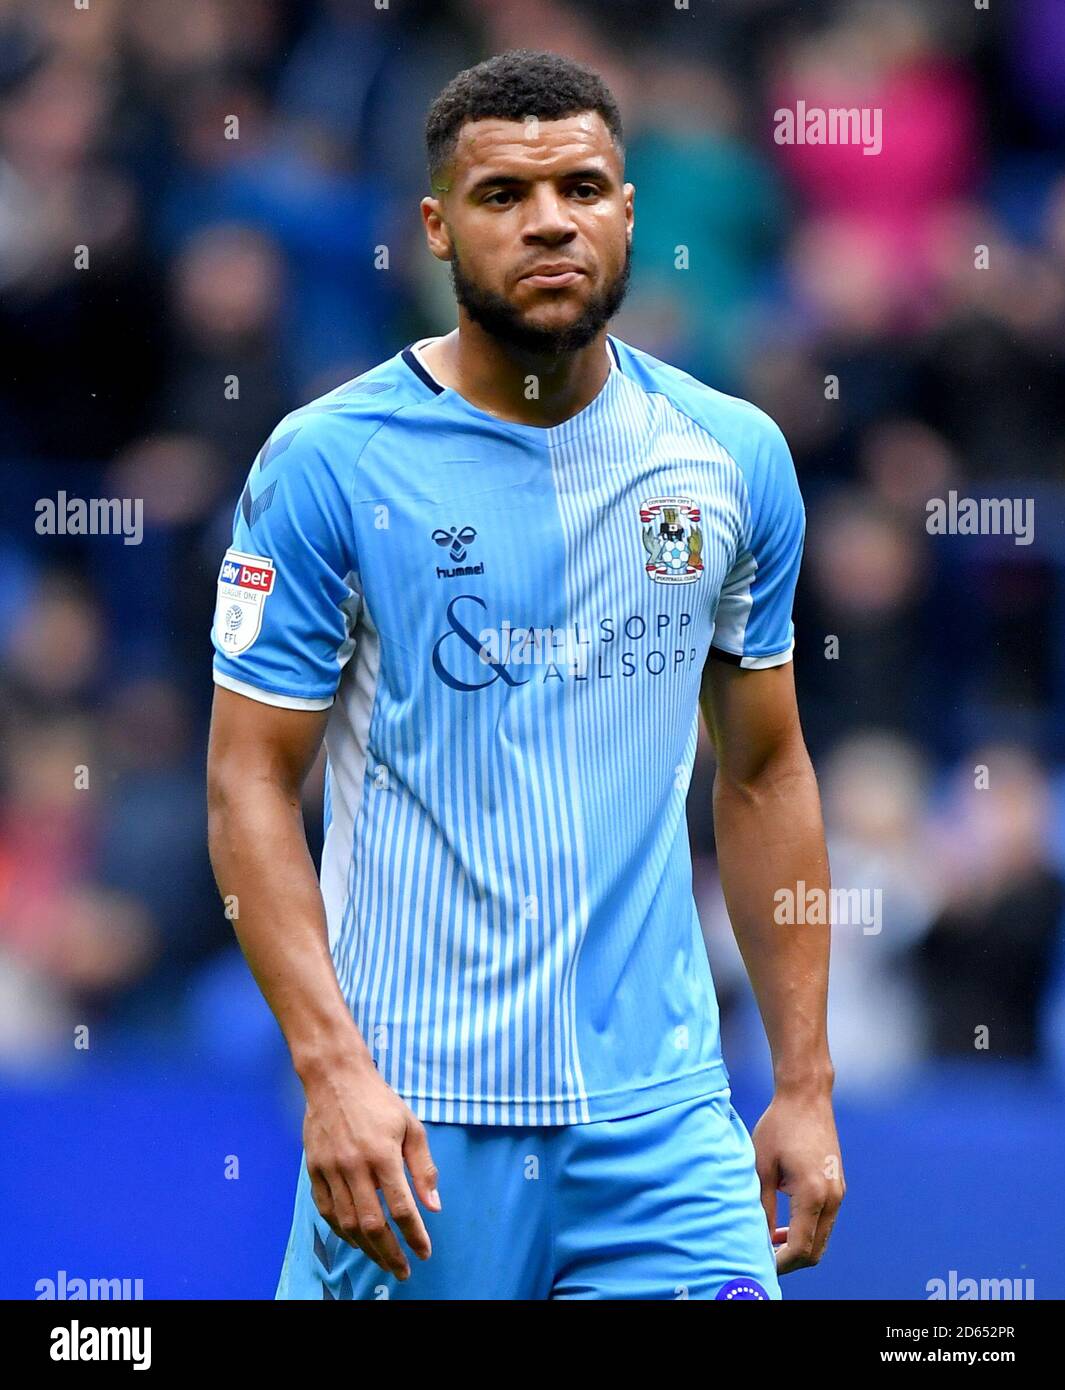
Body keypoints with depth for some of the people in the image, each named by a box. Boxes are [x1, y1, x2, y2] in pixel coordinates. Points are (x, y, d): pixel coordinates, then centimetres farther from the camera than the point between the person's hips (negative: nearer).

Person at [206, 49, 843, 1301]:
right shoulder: (329, 464, -5)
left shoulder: (736, 457, 7)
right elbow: (250, 785, -5)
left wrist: (804, 1082, 10)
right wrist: (332, 1069, -15)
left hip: (663, 1104, 3)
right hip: (418, 1113, -3)